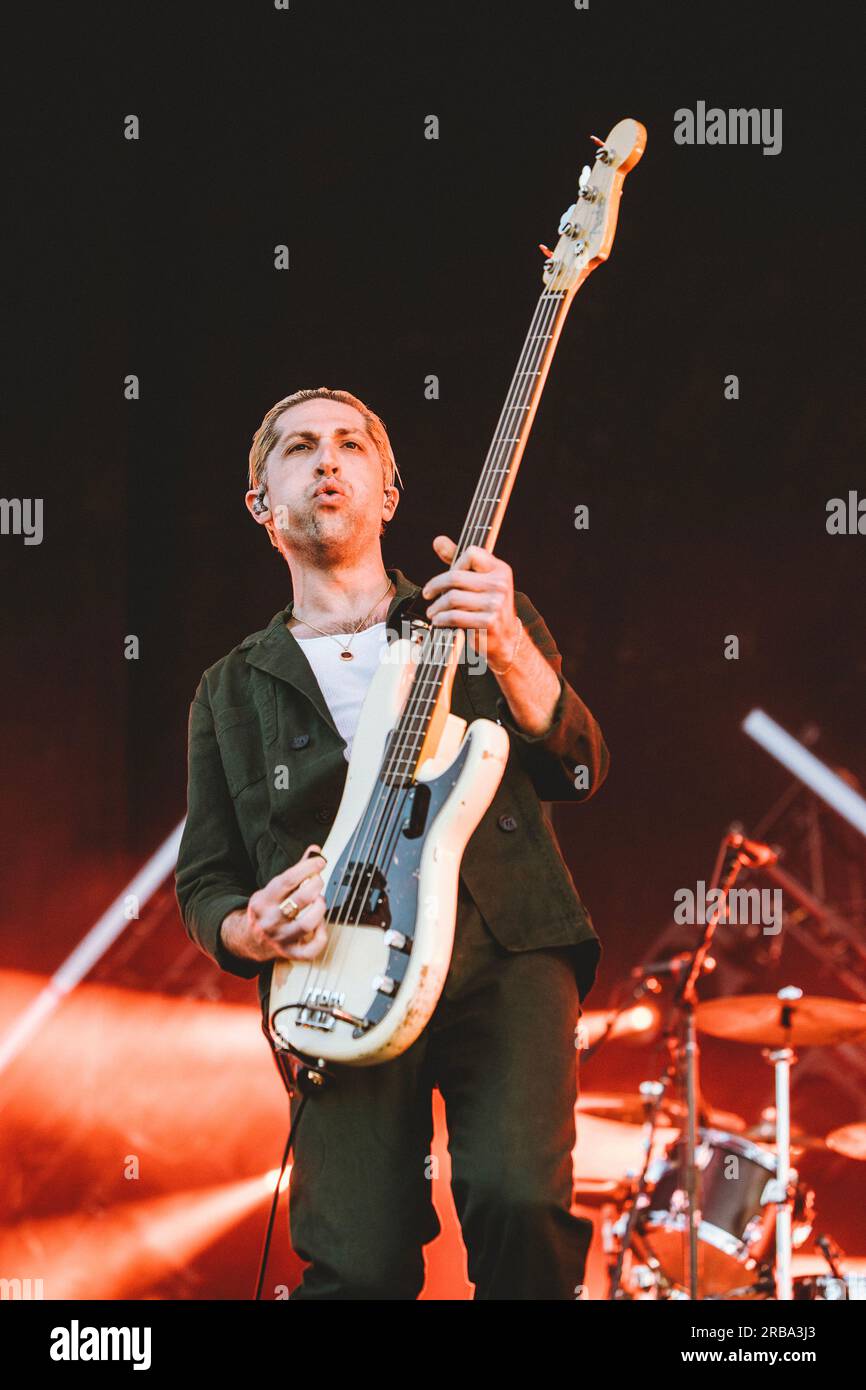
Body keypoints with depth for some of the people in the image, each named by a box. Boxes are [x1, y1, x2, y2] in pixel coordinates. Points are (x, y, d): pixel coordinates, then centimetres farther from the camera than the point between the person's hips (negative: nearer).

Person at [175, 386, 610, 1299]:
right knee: (362, 1268, -15)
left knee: (519, 1198, -25)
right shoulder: (232, 693, 18)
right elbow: (203, 884, 19)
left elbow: (579, 770, 2)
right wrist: (251, 930, -5)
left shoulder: (486, 620, 16)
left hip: (507, 956, 0)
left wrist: (508, 648, -16)